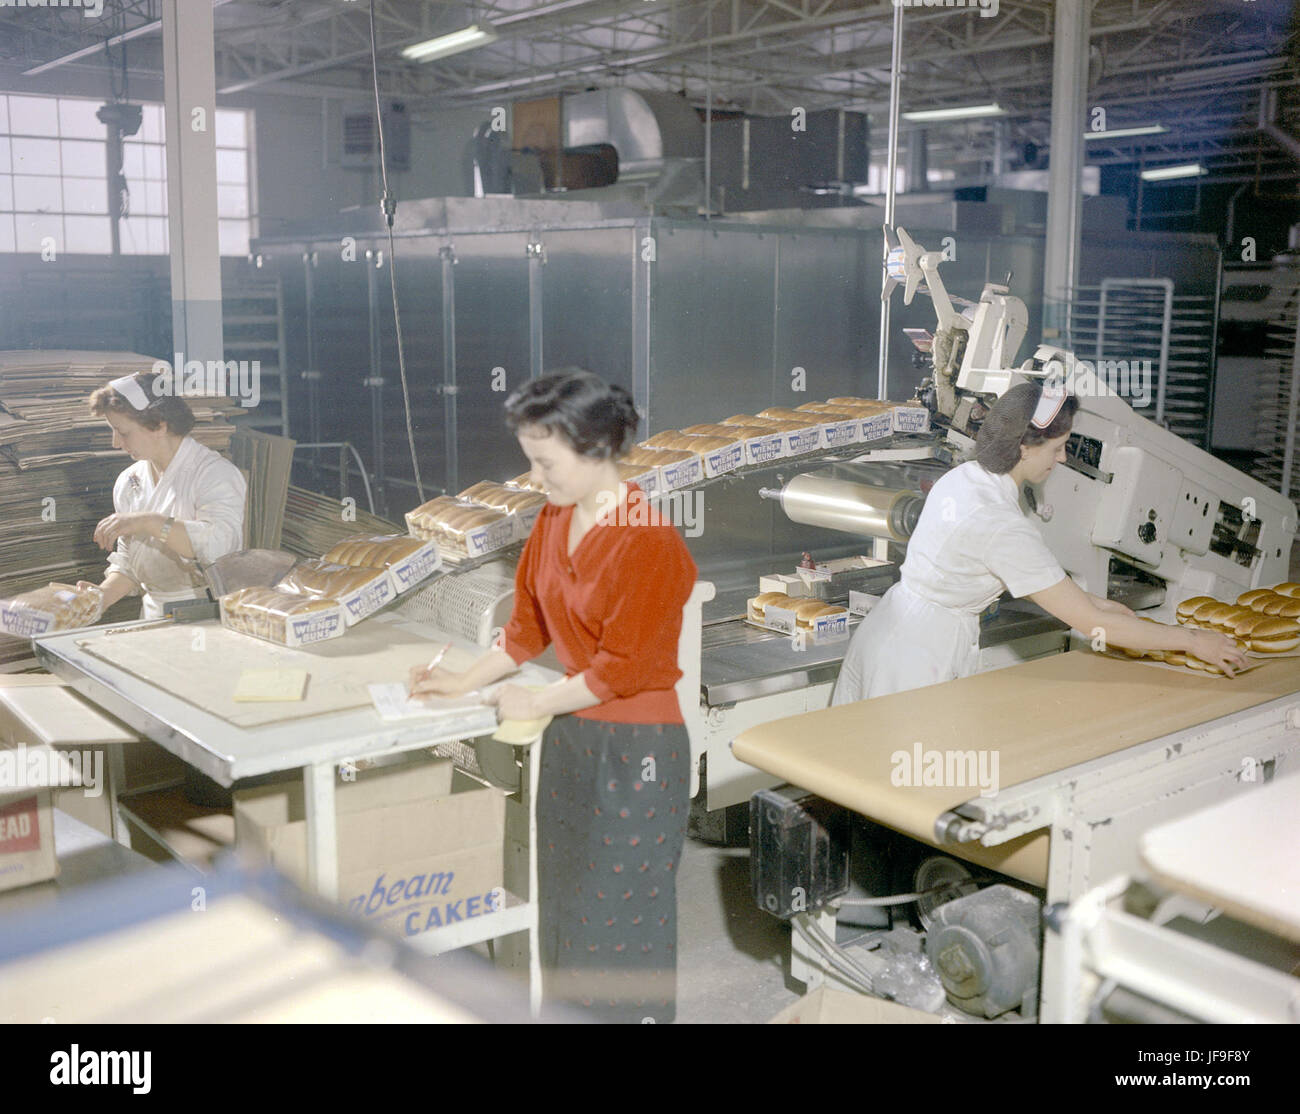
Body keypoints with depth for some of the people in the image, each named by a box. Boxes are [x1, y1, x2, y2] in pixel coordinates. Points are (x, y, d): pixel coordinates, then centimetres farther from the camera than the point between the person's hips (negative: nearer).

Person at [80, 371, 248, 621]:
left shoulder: (215, 473, -7)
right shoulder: (128, 482, 14)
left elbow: (219, 545, -23)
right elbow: (128, 563, 19)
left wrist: (149, 523, -25)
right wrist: (103, 595, 0)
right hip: (154, 617, 6)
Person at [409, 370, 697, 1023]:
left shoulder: (649, 539, -20)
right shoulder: (554, 520, 5)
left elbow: (621, 668, -18)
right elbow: (528, 625, 14)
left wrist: (537, 705, -9)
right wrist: (465, 682, 9)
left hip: (635, 749, -8)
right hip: (569, 739, 8)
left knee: (622, 922, 5)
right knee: (564, 909, 17)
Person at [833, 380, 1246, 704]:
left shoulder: (962, 477, 2)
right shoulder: (1002, 526, -25)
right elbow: (1089, 623, -20)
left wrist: (1091, 601, 15)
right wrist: (1193, 640, -12)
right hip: (918, 656, -9)